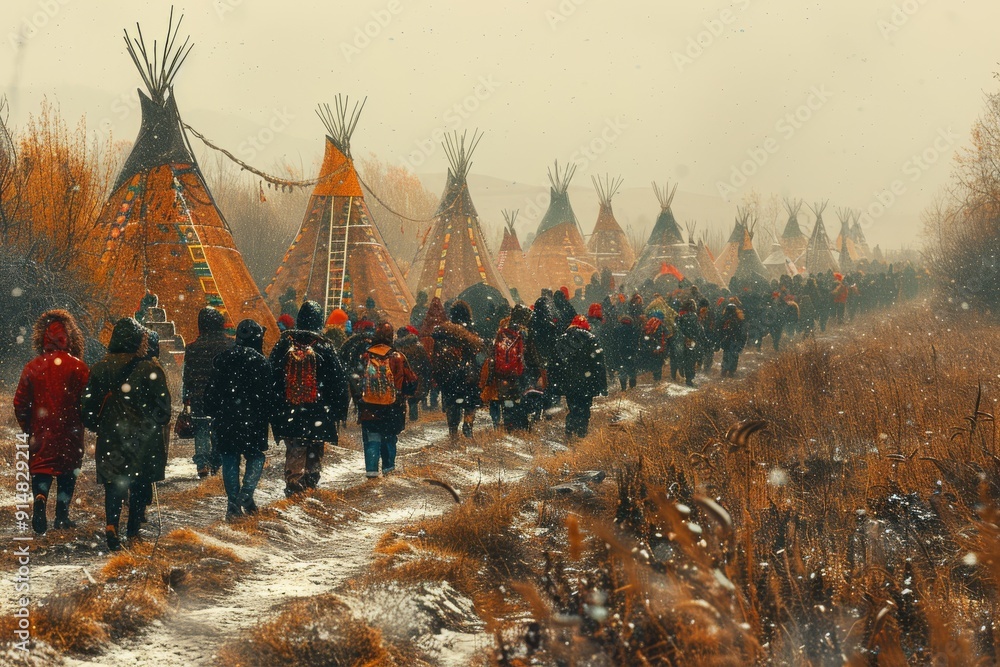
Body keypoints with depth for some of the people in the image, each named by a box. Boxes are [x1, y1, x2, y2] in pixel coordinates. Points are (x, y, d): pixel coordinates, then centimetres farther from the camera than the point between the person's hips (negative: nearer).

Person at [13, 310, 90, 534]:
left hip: (40, 431, 1)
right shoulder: (78, 367, -8)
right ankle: (62, 515, 15)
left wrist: (27, 428, 15)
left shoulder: (32, 367, -1)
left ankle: (39, 499, -21)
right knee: (67, 470, 12)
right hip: (70, 431, -1)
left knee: (40, 467, 7)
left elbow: (20, 402, 2)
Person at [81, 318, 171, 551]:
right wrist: (158, 427, 10)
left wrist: (96, 427, 19)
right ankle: (133, 530, 20)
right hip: (142, 437, -2)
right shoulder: (149, 370, -11)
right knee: (140, 481, 14)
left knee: (113, 481, 7)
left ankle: (111, 524, -16)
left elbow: (87, 407, 2)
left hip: (110, 436, 2)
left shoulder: (99, 369, -1)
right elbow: (163, 406, -9)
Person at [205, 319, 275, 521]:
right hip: (252, 419, -3)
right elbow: (269, 396, -6)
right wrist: (266, 417, 6)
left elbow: (211, 392, 8)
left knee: (230, 459, 9)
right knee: (255, 457, 13)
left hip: (225, 419, 3)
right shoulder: (261, 362, -7)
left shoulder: (222, 359, 4)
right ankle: (246, 495, -6)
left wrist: (215, 415, 16)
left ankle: (233, 504, 5)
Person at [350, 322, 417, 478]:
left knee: (371, 439, 4)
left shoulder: (365, 357, -3)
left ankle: (371, 470, -5)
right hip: (392, 408, 0)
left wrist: (358, 399, 9)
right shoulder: (397, 357, -5)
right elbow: (411, 381, 2)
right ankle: (388, 469, 19)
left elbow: (355, 379, -1)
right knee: (389, 438, 16)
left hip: (369, 407, 0)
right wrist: (403, 395, 19)